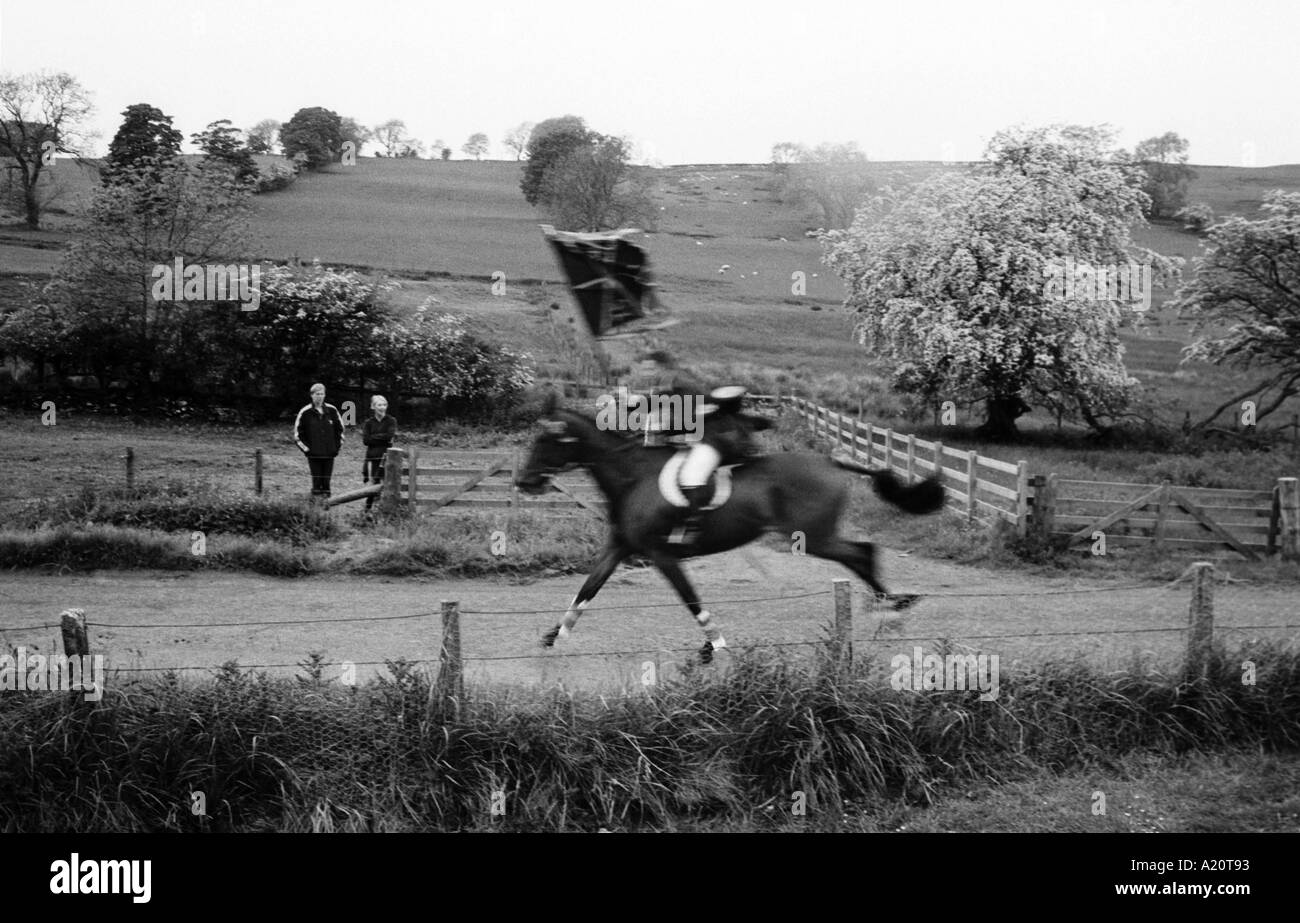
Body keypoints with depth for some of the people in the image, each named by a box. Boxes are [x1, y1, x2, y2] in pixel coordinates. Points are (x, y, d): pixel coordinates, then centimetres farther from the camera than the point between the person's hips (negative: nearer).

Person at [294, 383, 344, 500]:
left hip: (329, 453, 2)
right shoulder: (305, 412, -3)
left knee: (326, 480, 5)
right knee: (316, 480, -3)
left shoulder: (332, 410, 5)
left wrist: (338, 445, 9)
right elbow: (297, 432, 3)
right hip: (314, 454, -2)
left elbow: (340, 429, 16)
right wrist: (305, 447, -3)